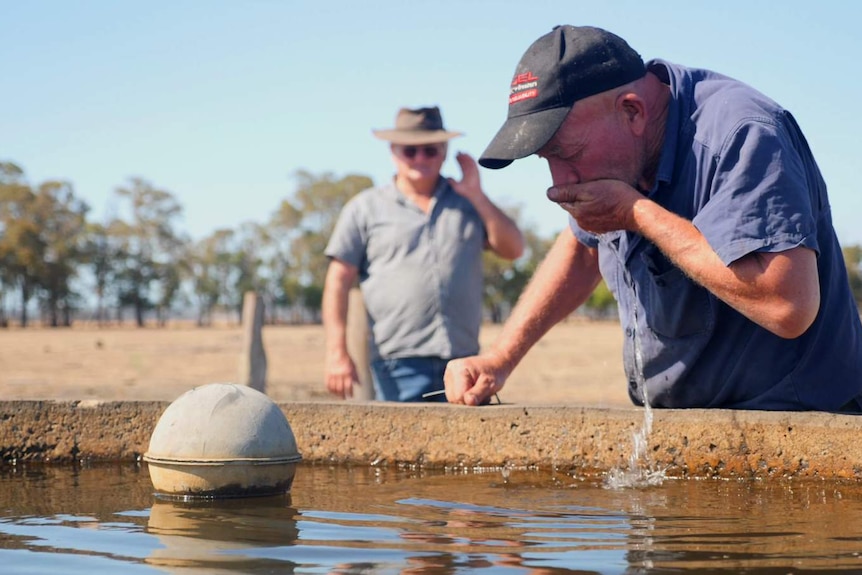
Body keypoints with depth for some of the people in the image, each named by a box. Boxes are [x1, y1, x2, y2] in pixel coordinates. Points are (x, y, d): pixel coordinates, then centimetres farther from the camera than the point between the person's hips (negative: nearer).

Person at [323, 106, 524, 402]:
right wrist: (337, 353, -6)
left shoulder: (468, 202, 18)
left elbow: (512, 249, 8)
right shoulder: (365, 209, 9)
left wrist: (477, 196, 0)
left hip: (464, 359, 3)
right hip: (399, 363, -3)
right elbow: (338, 282, 4)